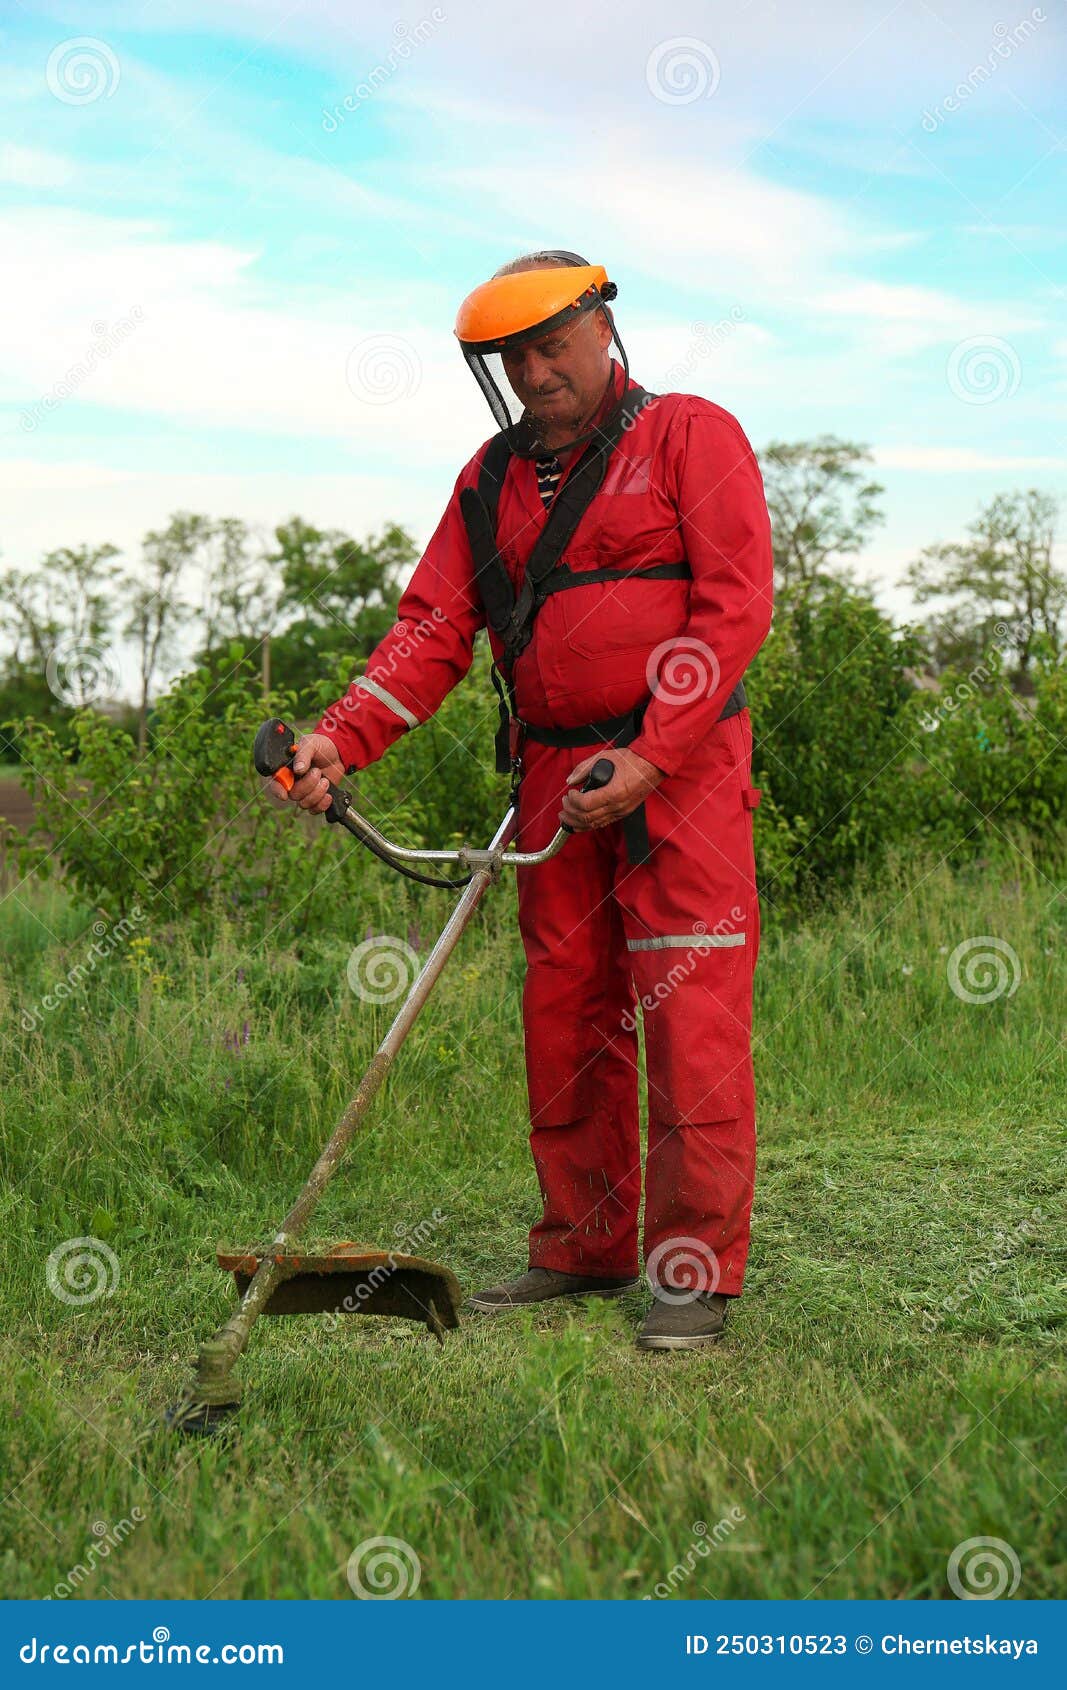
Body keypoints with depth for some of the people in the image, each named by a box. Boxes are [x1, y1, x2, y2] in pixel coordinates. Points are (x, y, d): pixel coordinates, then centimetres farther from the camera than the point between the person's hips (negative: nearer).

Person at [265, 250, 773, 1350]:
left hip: (680, 766, -5)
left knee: (690, 1016, -8)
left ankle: (696, 1271, -2)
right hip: (553, 776, 6)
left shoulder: (690, 436, -1)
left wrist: (648, 760, -17)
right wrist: (343, 739, -8)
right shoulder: (493, 476, 15)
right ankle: (583, 1249, 18)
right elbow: (435, 627, 9)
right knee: (563, 1013, 7)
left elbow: (736, 606, -10)